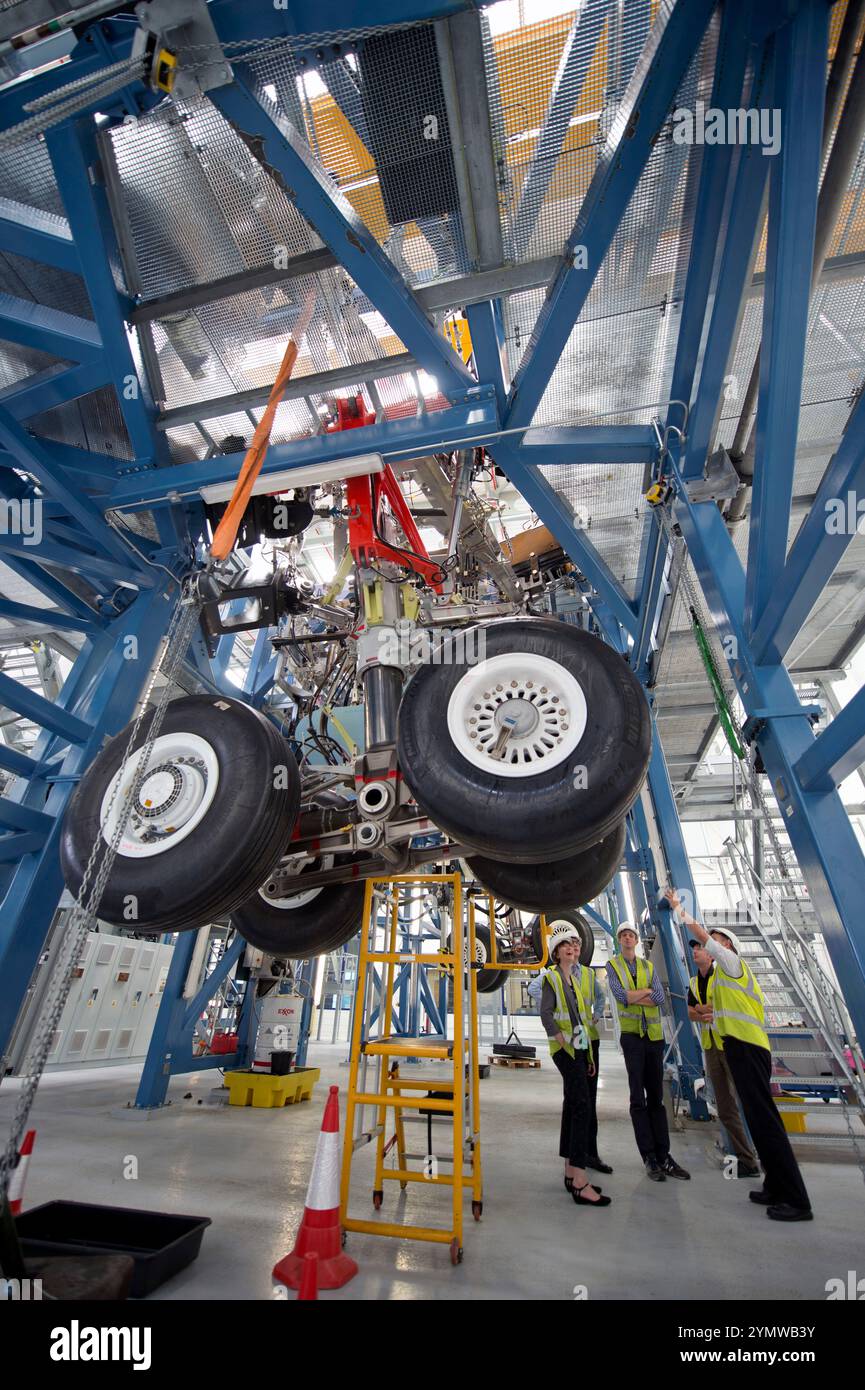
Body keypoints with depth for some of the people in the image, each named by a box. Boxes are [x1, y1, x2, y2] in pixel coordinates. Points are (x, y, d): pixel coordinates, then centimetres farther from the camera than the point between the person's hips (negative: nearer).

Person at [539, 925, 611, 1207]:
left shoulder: (574, 978, 15)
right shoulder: (552, 976, -9)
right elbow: (546, 1012, -18)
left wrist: (589, 1056, 18)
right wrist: (559, 1037, -27)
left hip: (579, 1048, 8)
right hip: (565, 1049, -8)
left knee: (572, 1106, 13)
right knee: (581, 1107, -12)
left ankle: (571, 1173, 22)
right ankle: (580, 1183, -10)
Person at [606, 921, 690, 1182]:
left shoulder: (649, 966, 9)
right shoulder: (613, 965, -1)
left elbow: (660, 998, -5)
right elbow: (621, 996, -14)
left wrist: (633, 995, -11)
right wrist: (647, 990, -6)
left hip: (654, 1034, 3)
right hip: (631, 1034, -3)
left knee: (656, 1096, 9)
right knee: (638, 1098, 0)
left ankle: (663, 1155, 17)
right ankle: (649, 1158, 8)